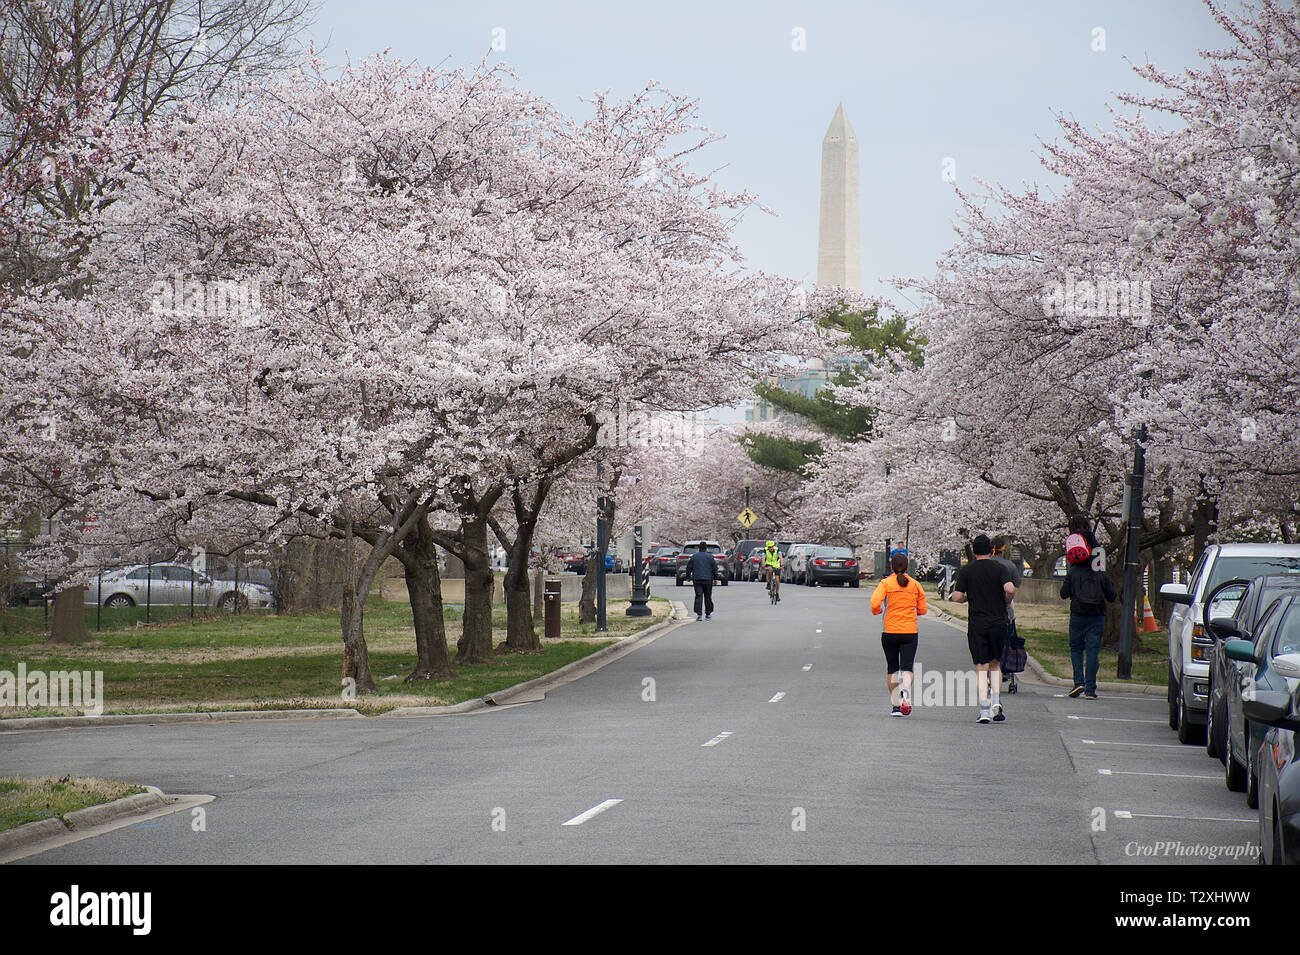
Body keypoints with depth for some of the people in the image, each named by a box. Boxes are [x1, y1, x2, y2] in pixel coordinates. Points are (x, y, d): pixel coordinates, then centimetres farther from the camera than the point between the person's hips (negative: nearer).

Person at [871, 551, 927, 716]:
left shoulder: (886, 583, -2)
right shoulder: (915, 585, 6)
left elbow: (875, 603, -15)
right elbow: (922, 609, 9)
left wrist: (877, 611, 7)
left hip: (890, 631, -1)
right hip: (910, 631, 1)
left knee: (892, 668, 12)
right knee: (907, 667, -5)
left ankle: (896, 704, 12)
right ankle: (906, 691, -35)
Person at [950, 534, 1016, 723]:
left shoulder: (966, 570, 1)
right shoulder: (999, 569, -1)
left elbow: (956, 597, -4)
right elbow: (1010, 589, -18)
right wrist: (1006, 602, 2)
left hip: (976, 624, 0)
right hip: (998, 621, 0)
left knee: (981, 667, 1)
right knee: (995, 664, 17)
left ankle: (984, 711, -7)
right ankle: (996, 701, -1)